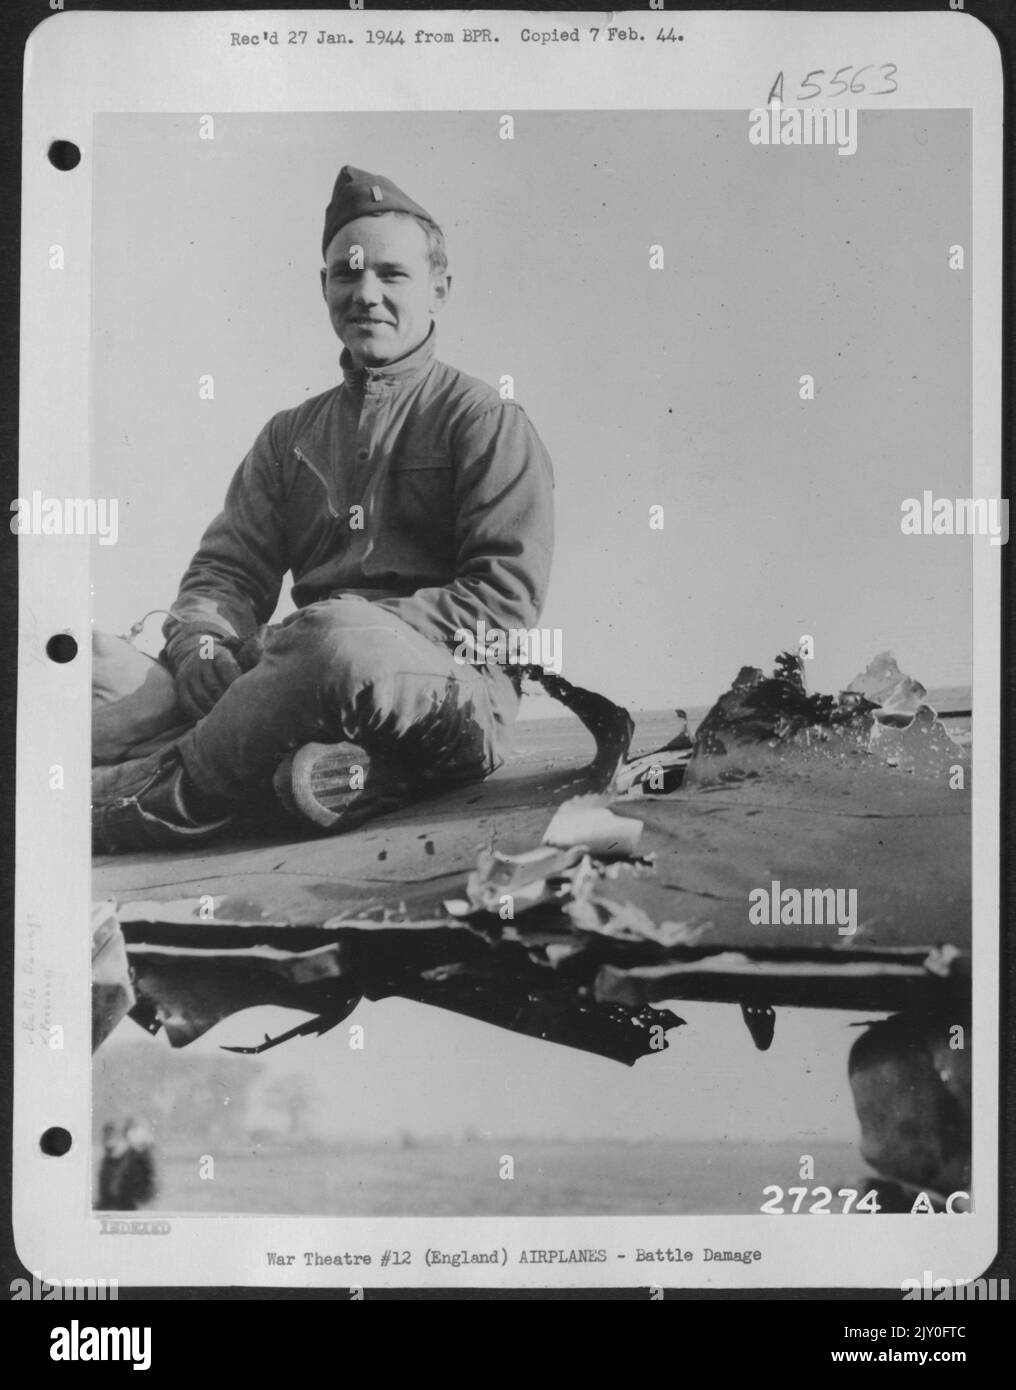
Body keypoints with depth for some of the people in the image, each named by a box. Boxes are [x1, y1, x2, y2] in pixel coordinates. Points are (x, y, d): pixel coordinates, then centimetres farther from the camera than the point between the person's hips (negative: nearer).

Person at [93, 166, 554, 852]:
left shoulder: (486, 419, 8)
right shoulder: (290, 435, 24)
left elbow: (507, 594, -4)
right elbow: (226, 569, 15)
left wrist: (367, 633, -18)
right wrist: (203, 641, -10)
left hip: (454, 684, -4)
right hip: (312, 667, 4)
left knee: (341, 640, -38)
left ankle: (134, 803, -24)